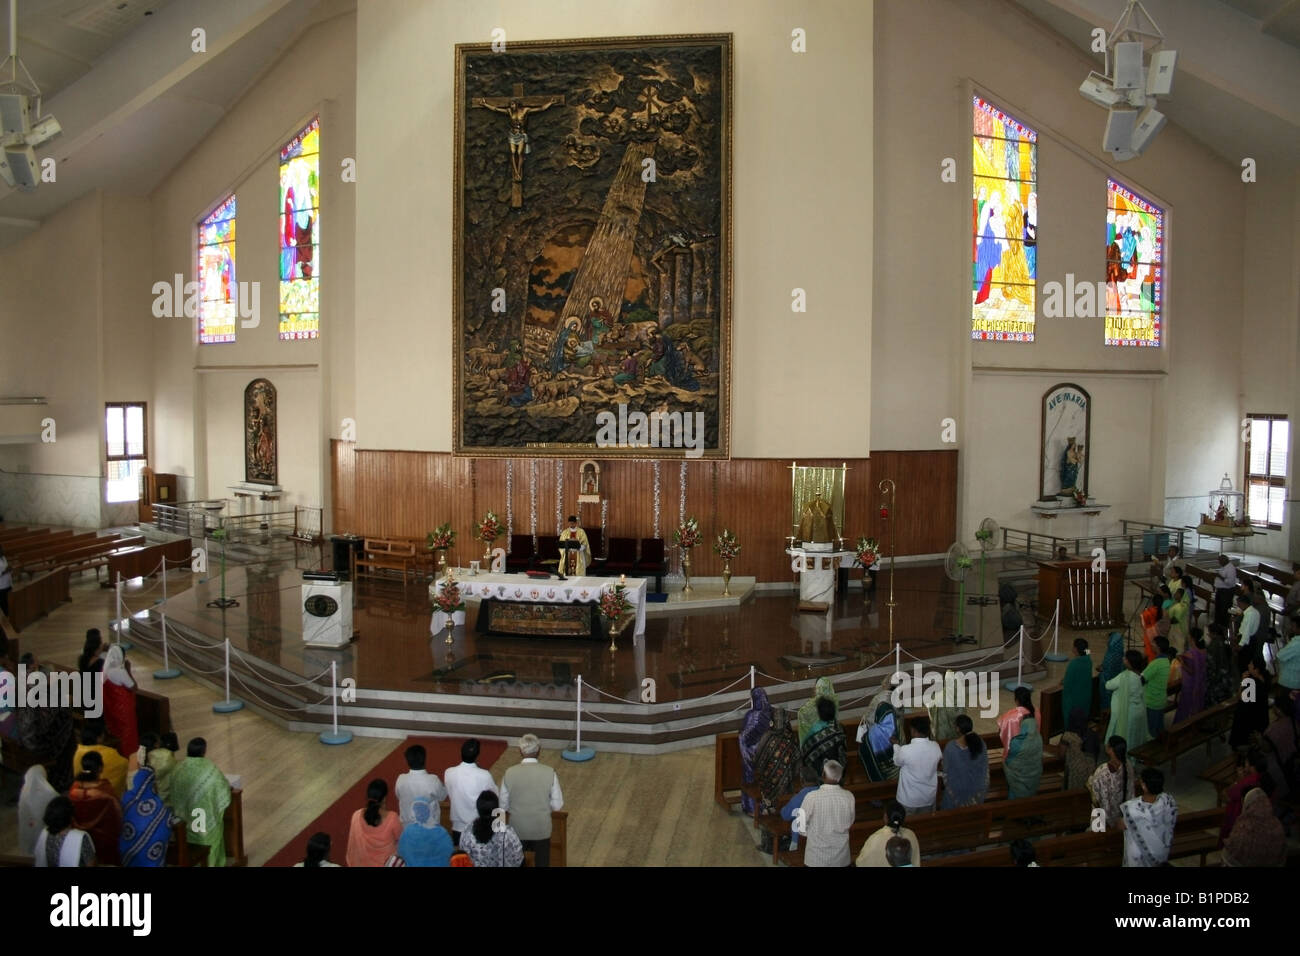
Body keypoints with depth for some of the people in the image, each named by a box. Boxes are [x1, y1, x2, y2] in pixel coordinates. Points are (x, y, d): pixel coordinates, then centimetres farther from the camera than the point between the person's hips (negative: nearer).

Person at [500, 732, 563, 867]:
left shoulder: (510, 773, -13)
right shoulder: (550, 772, -15)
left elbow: (503, 805, -4)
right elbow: (558, 805, -8)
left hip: (517, 828, 1)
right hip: (542, 828, -1)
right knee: (542, 862, 17)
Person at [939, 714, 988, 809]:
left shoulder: (951, 747, -26)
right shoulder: (980, 743, -17)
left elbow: (946, 771, -13)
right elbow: (985, 768, -5)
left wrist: (946, 785, 5)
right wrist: (985, 787, 8)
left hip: (957, 789, -2)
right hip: (977, 789, 3)